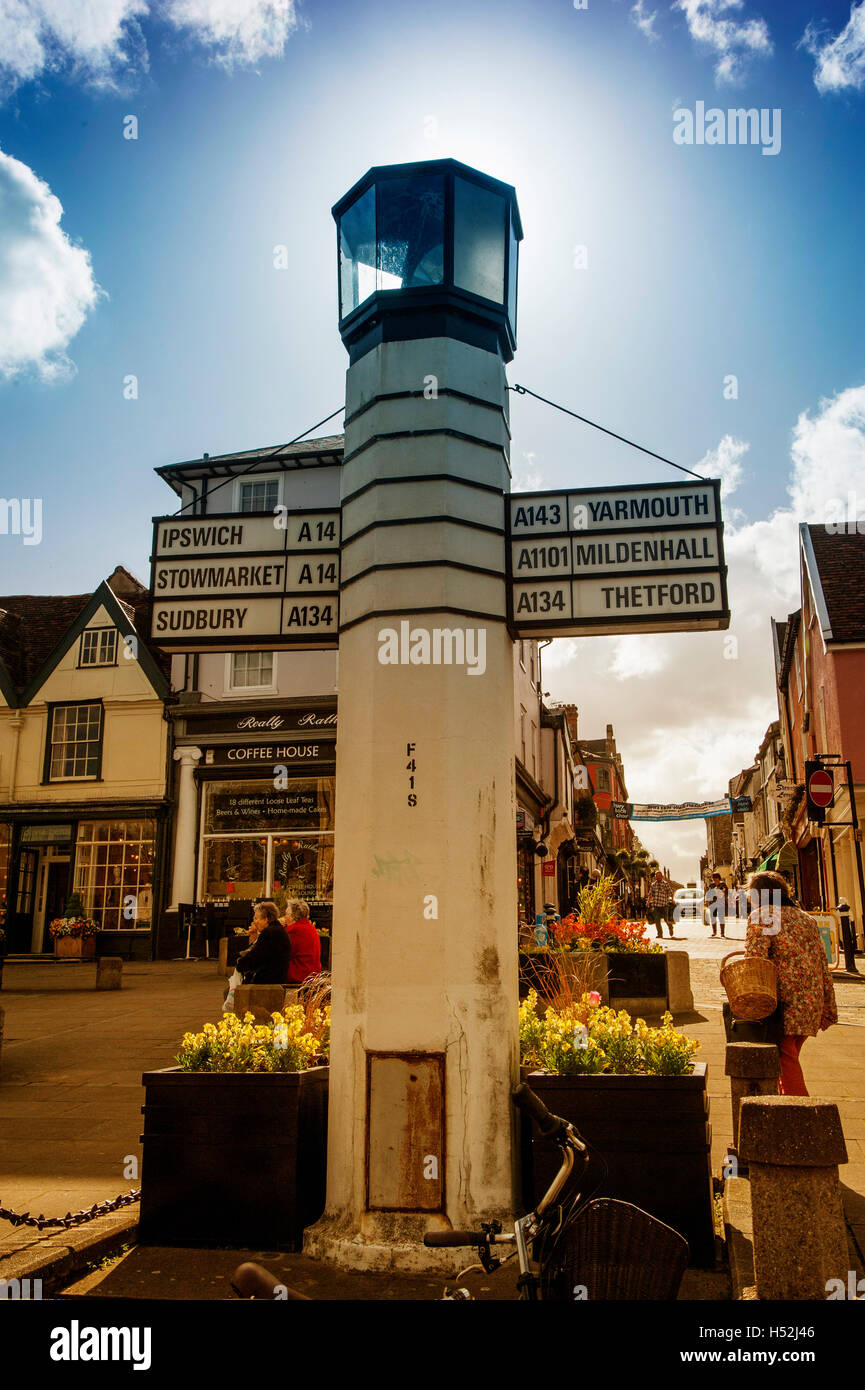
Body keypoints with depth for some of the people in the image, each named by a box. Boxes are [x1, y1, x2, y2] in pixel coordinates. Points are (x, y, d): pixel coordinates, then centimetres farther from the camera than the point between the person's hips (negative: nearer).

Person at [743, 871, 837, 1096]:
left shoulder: (761, 916, -7)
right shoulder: (806, 918, 15)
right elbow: (823, 965, 14)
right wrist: (829, 1009, 17)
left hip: (786, 1003, -7)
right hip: (813, 1001, 7)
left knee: (786, 1059, -1)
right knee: (789, 1058, 18)